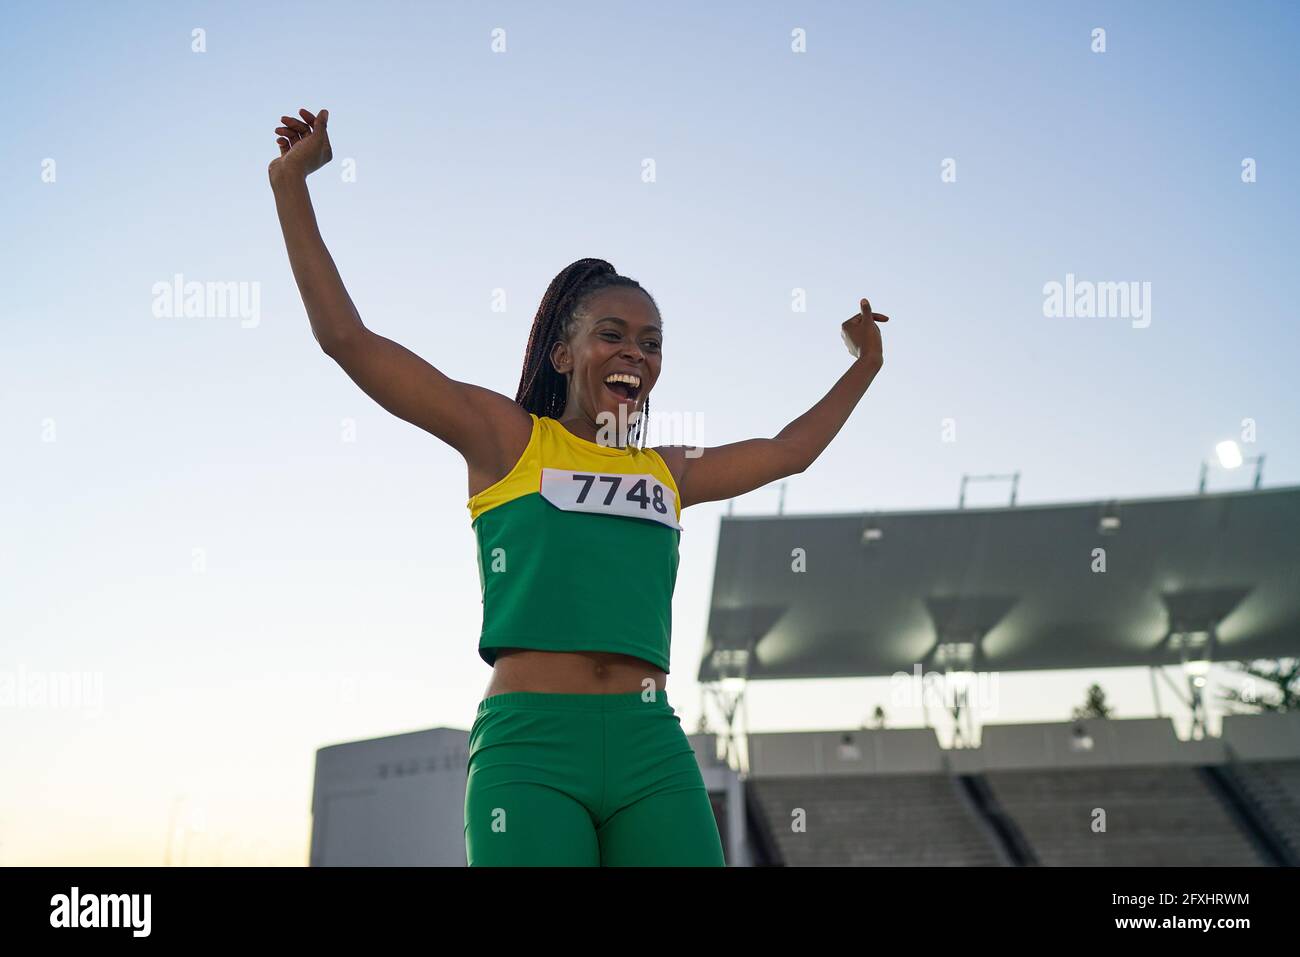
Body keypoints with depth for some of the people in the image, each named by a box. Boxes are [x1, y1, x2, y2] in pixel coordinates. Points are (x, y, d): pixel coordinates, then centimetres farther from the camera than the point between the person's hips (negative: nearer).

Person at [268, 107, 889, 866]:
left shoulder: (670, 471, 20)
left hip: (652, 749, 4)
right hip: (530, 746, -4)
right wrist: (291, 184, 4)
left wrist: (864, 369, 44)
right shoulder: (506, 438, 7)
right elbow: (346, 336, 4)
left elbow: (787, 452, 37)